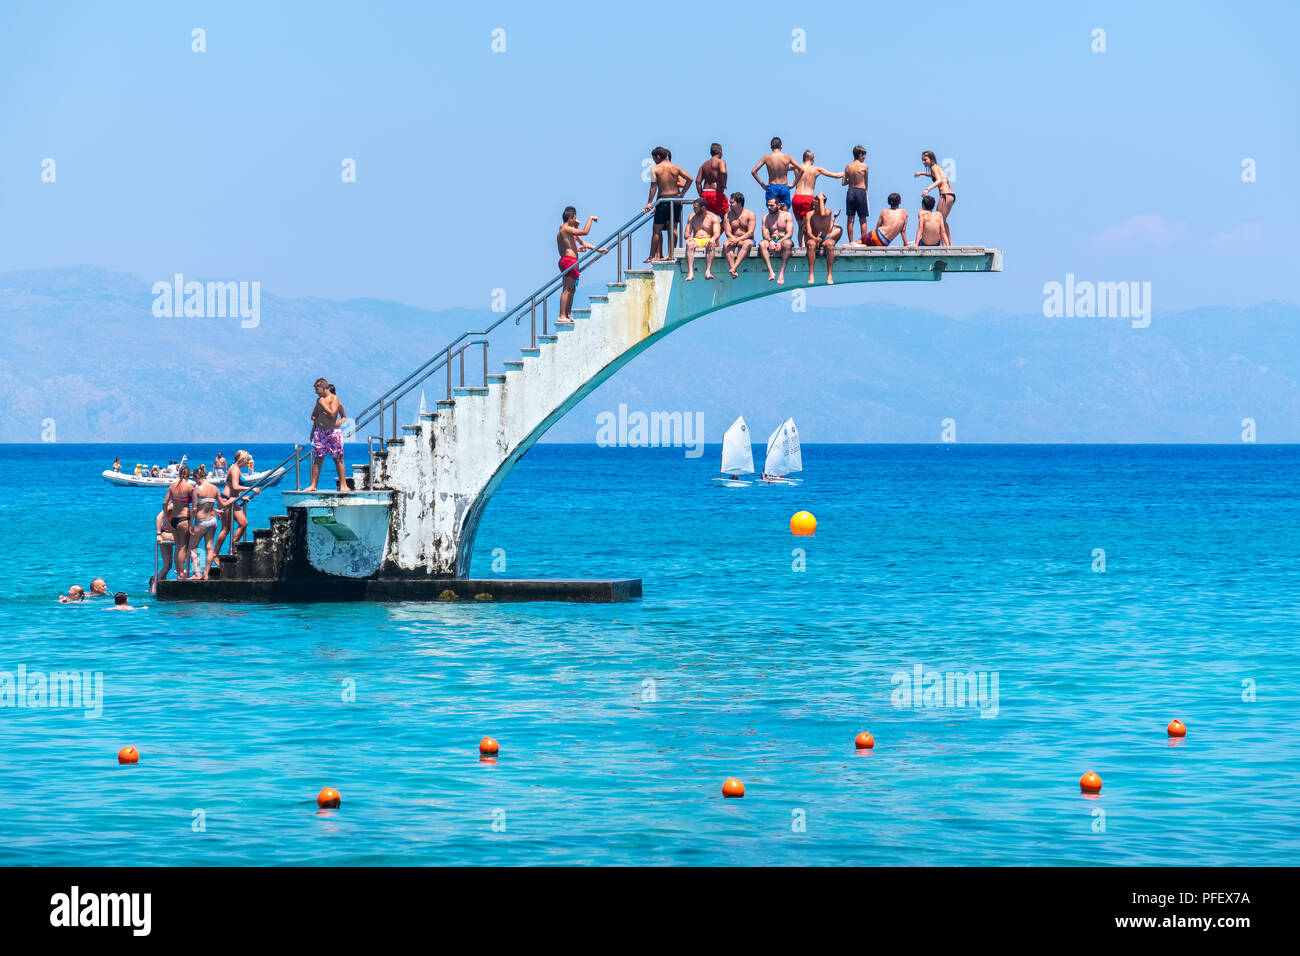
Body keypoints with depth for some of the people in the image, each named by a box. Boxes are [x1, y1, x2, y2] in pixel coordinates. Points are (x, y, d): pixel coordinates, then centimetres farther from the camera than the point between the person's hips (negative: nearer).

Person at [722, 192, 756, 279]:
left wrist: (738, 239, -22)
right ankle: (733, 271, -46)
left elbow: (750, 232, -10)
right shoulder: (728, 215, 8)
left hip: (747, 239, -3)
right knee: (726, 244, -31)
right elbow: (728, 233, 0)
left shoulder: (750, 215, -1)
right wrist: (736, 240, -18)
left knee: (746, 243, -38)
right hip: (734, 240, 3)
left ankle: (734, 268, -50)